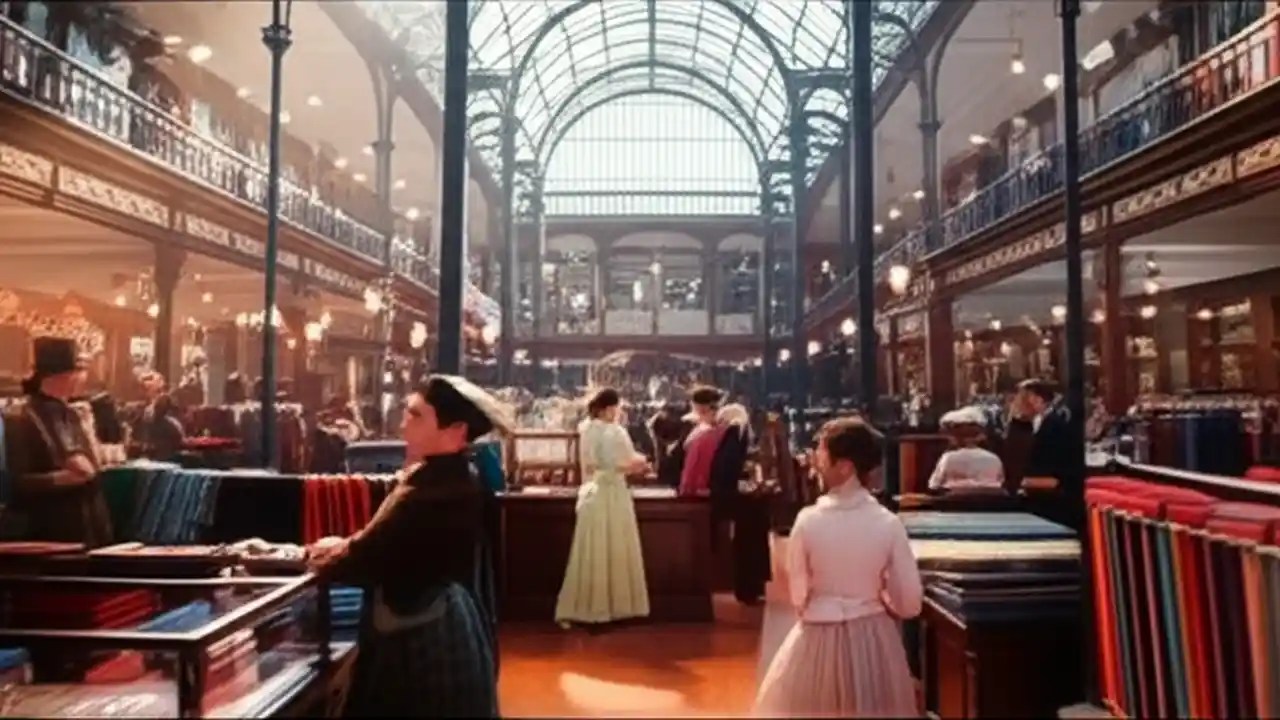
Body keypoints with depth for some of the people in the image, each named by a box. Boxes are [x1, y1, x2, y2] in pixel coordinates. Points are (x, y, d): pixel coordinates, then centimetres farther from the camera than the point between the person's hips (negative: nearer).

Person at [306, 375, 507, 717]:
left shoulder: (436, 491, -26)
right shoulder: (451, 479, 6)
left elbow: (369, 559, -18)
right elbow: (386, 543, 12)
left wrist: (324, 558, 0)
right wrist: (344, 547, 2)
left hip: (426, 642, -10)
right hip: (437, 633, 10)